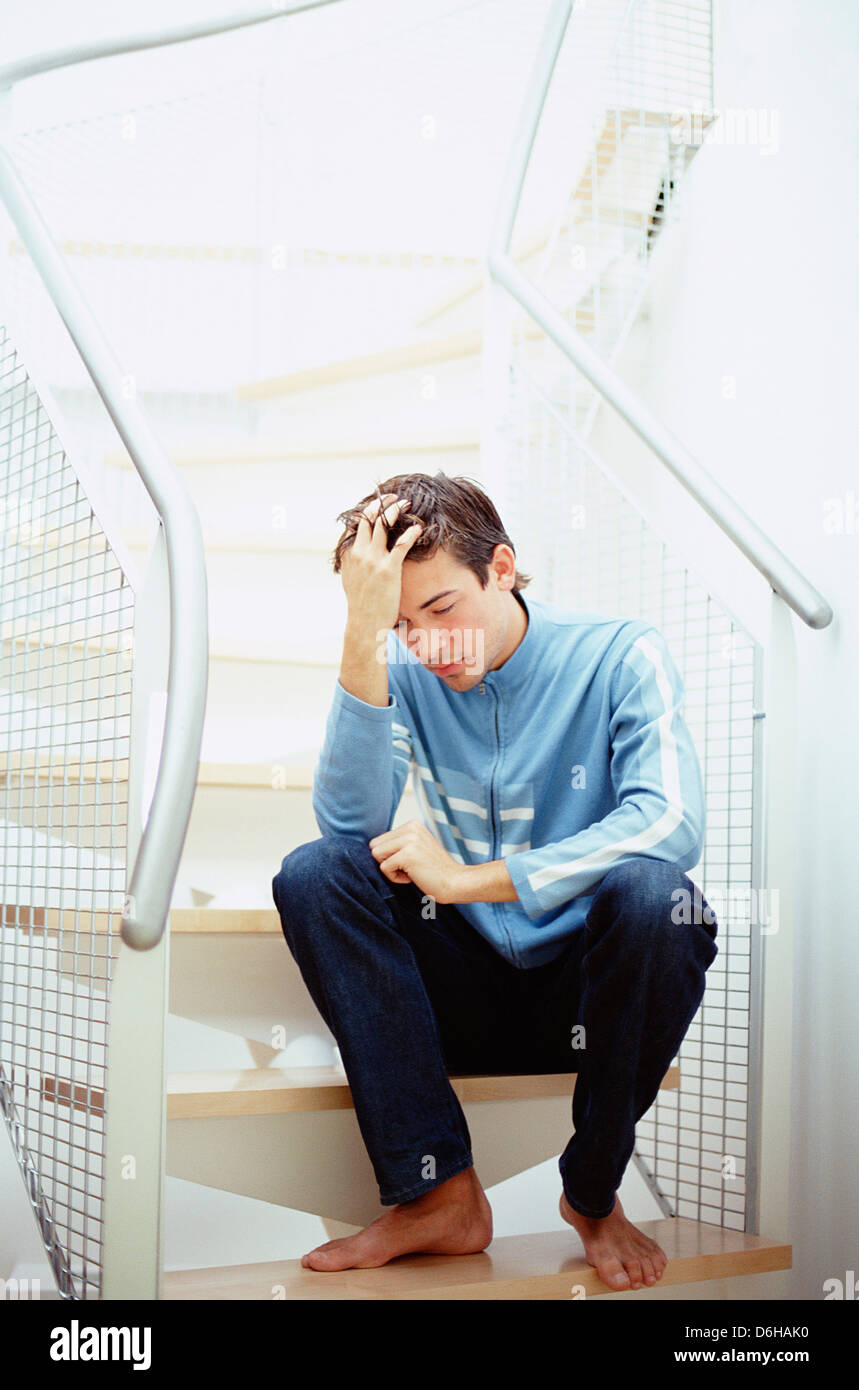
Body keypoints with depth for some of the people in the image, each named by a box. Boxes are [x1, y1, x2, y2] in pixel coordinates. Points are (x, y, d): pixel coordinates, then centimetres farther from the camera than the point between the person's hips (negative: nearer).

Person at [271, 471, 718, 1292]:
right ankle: (438, 1191, -19)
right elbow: (350, 826, -16)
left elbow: (671, 824, -25)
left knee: (650, 891, -34)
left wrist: (468, 880, -26)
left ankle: (593, 1193, -10)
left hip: (592, 994, -2)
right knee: (314, 873, -19)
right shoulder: (407, 674, -1)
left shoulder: (620, 657, -9)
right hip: (471, 994, 3)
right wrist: (364, 633, -24)